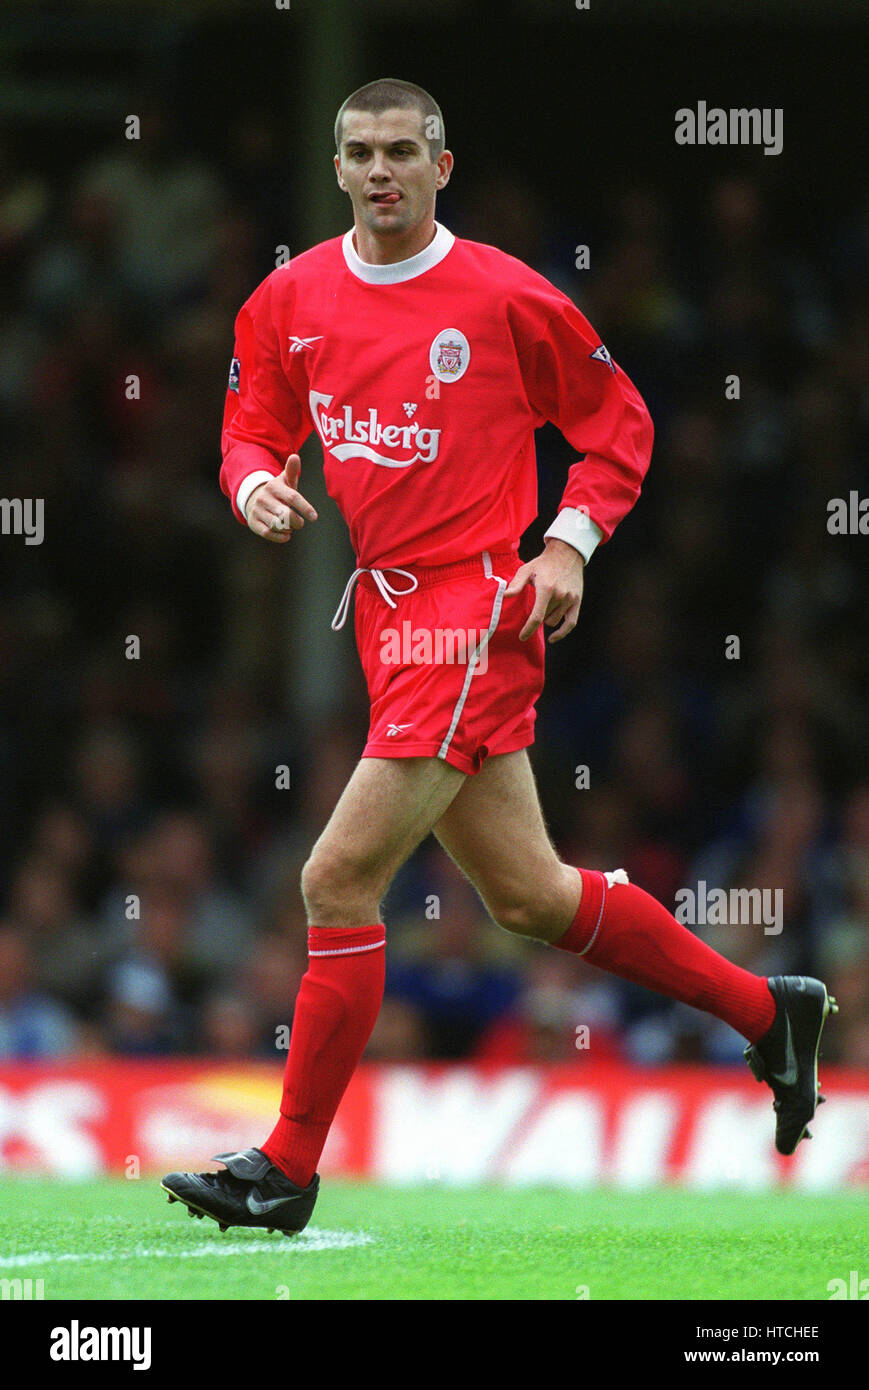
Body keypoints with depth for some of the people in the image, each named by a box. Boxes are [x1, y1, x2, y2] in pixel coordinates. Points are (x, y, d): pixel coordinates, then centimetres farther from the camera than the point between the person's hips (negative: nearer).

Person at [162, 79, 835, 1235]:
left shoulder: (505, 297, -6)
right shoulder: (290, 302, 8)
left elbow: (618, 421, 4)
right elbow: (254, 432, 17)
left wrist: (570, 542, -8)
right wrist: (257, 482, -6)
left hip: (474, 611, -7)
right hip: (387, 614, 7)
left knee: (340, 881, -13)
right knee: (527, 894, 14)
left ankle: (287, 1168, -5)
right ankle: (766, 1011, 31)